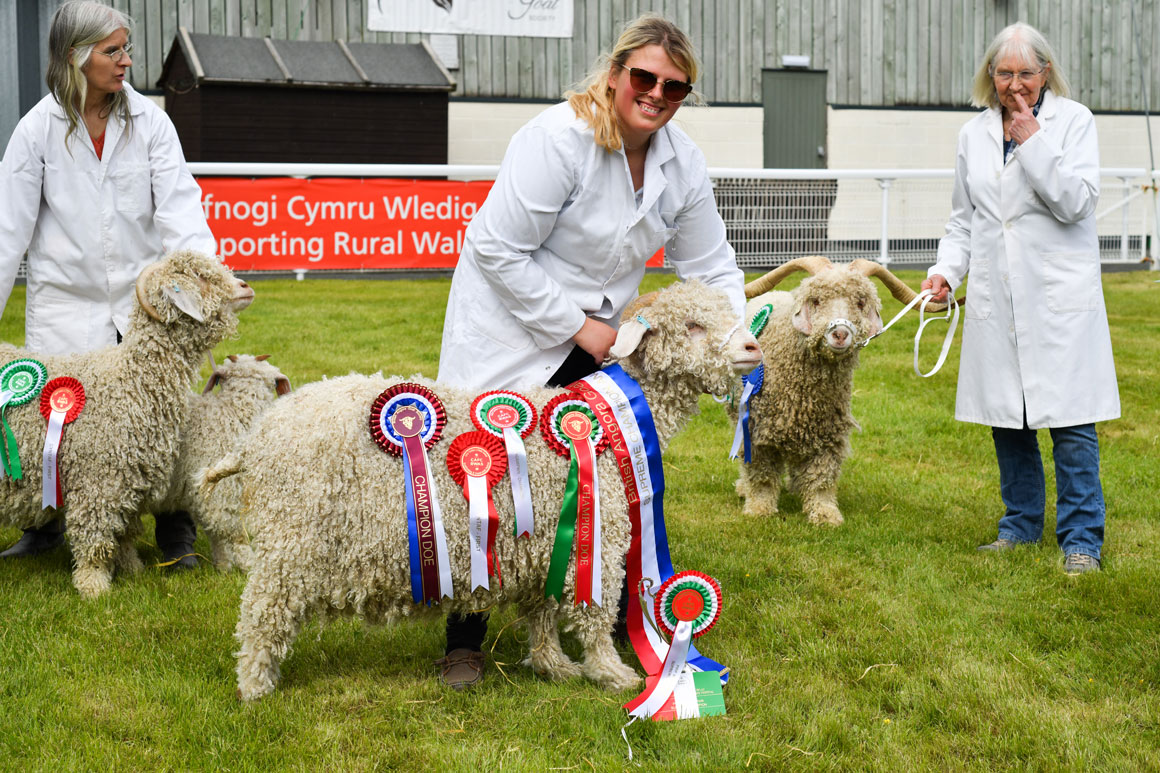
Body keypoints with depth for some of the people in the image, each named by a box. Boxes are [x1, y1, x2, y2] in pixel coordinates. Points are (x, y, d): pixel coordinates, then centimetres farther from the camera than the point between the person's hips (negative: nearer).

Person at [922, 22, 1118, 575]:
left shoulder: (1073, 120, 0)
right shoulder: (974, 134, 12)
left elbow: (1075, 202, -11)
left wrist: (1033, 140, -13)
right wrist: (946, 270, 2)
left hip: (1060, 295, -4)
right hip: (997, 300, 4)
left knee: (1069, 416, -5)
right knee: (1006, 416, 9)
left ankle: (1081, 537, 3)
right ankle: (1022, 522, 24)